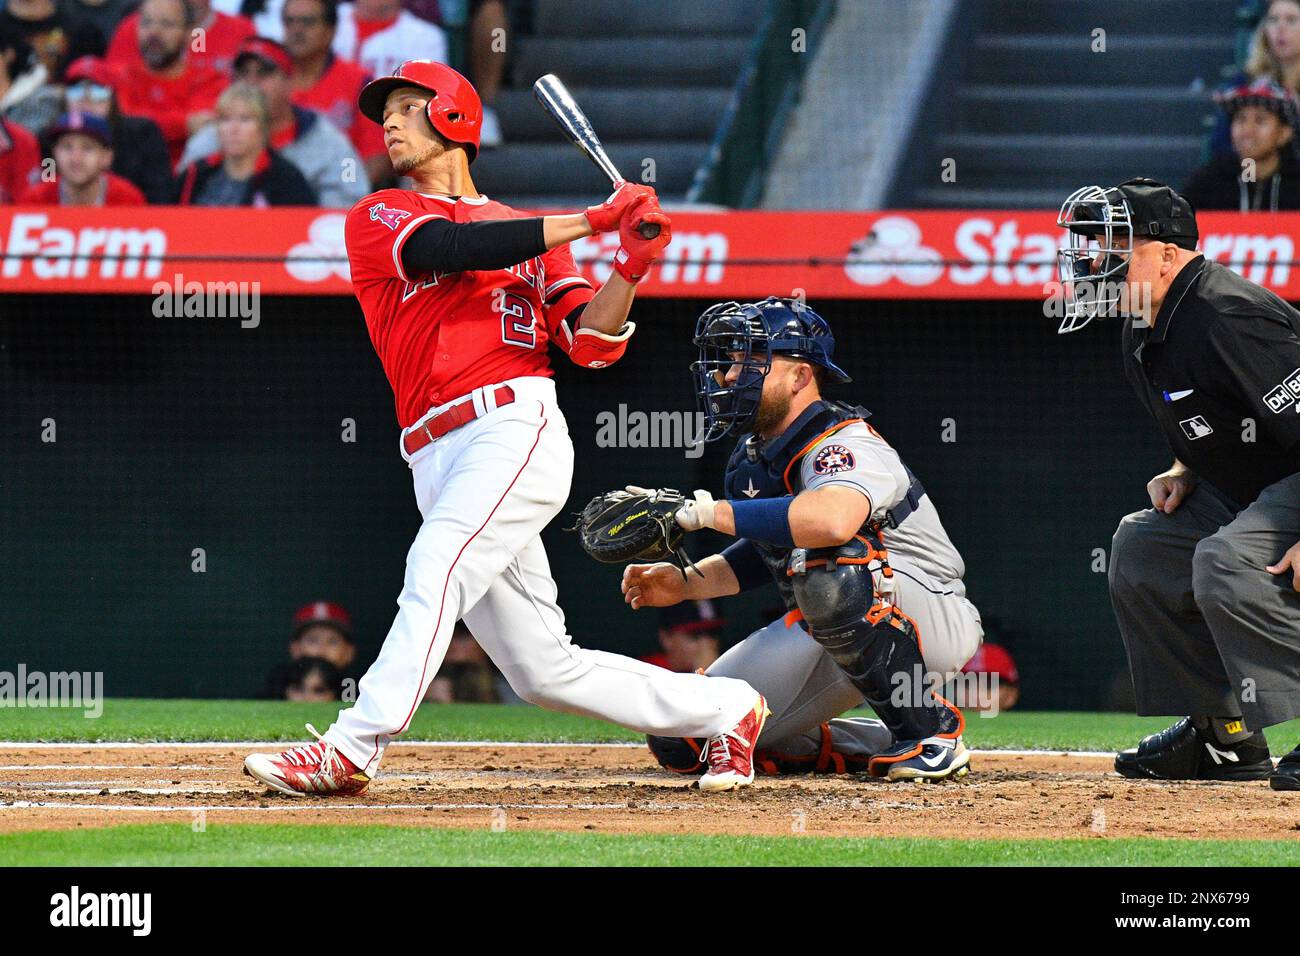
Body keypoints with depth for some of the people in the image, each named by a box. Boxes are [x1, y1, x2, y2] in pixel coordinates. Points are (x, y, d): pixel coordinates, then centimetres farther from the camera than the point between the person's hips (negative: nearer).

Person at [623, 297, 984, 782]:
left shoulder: (845, 444, -23)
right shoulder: (752, 458, 4)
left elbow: (834, 520, -47)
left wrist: (712, 512, -40)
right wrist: (686, 583, -1)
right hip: (820, 633, 8)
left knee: (831, 572, -41)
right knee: (682, 740, -3)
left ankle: (931, 733, -20)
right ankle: (872, 747, 11)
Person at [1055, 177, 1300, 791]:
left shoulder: (1226, 320, -25)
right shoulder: (1143, 333, 8)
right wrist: (1185, 472, 6)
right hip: (1246, 489, 11)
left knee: (1225, 562, -32)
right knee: (1141, 546, 13)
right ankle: (1223, 735, 14)